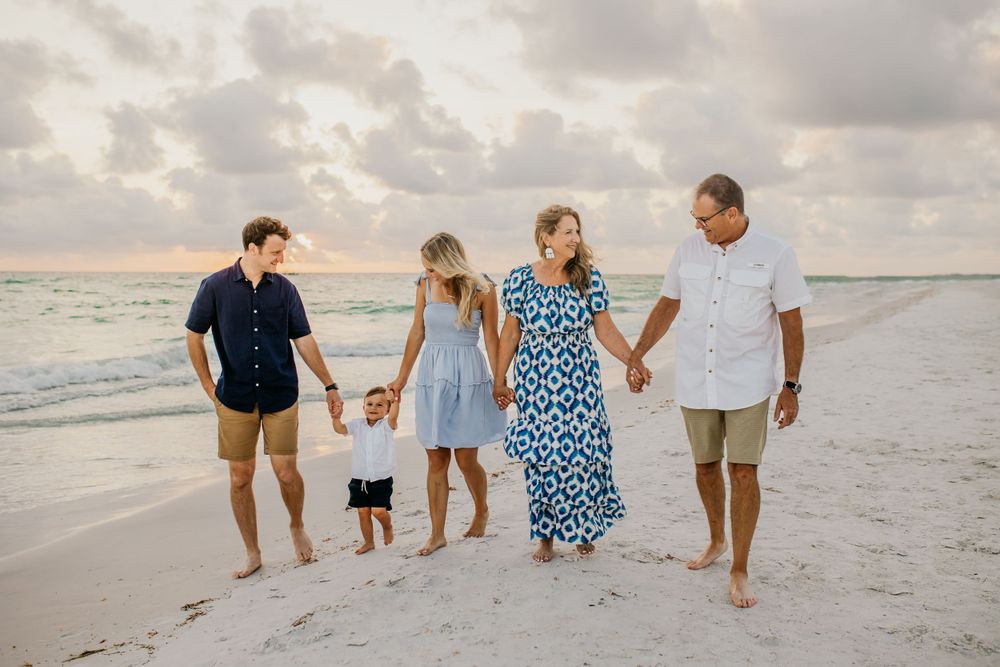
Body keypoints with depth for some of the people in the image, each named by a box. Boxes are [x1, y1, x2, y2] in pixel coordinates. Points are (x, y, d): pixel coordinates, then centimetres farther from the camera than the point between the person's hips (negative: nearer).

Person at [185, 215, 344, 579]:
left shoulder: (284, 289, 1)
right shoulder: (216, 286, -4)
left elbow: (304, 341, 6)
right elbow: (194, 336, 4)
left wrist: (329, 385, 6)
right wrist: (209, 387, 2)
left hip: (280, 396, 1)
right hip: (236, 399, 0)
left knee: (286, 473, -1)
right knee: (240, 478, 4)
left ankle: (297, 527, 29)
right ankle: (252, 553, 21)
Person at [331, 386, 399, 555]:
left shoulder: (386, 425, -6)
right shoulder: (358, 424, 2)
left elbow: (393, 417, -27)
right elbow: (341, 429, -11)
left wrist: (395, 402, -45)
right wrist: (336, 418, -32)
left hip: (381, 479, -3)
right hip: (359, 479, 3)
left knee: (379, 510, -12)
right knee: (363, 512, 8)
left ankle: (387, 527, 21)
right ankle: (369, 542, 26)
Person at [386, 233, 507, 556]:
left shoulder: (481, 289, -7)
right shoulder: (425, 285, 2)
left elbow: (491, 339, -2)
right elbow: (417, 333, 10)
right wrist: (401, 378, 13)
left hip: (467, 378, -3)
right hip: (431, 375, 3)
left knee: (466, 460, 3)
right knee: (436, 460, 4)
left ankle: (481, 510, 32)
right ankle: (437, 534, 14)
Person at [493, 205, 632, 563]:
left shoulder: (588, 277, -2)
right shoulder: (520, 279, -3)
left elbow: (606, 331, 1)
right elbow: (511, 332, 4)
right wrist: (500, 381, 7)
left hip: (579, 380, 0)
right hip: (536, 382, 0)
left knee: (582, 453, 1)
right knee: (541, 455, 4)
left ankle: (583, 529, 24)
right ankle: (545, 535, 21)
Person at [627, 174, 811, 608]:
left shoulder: (774, 255, -8)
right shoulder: (689, 249, 2)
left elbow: (791, 322, -4)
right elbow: (667, 305, 12)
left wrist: (790, 387, -5)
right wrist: (636, 355, 10)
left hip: (747, 385, -3)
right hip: (696, 383, 4)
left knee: (743, 474, -4)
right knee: (705, 467, 14)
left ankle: (739, 570, 10)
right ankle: (716, 541, 37)